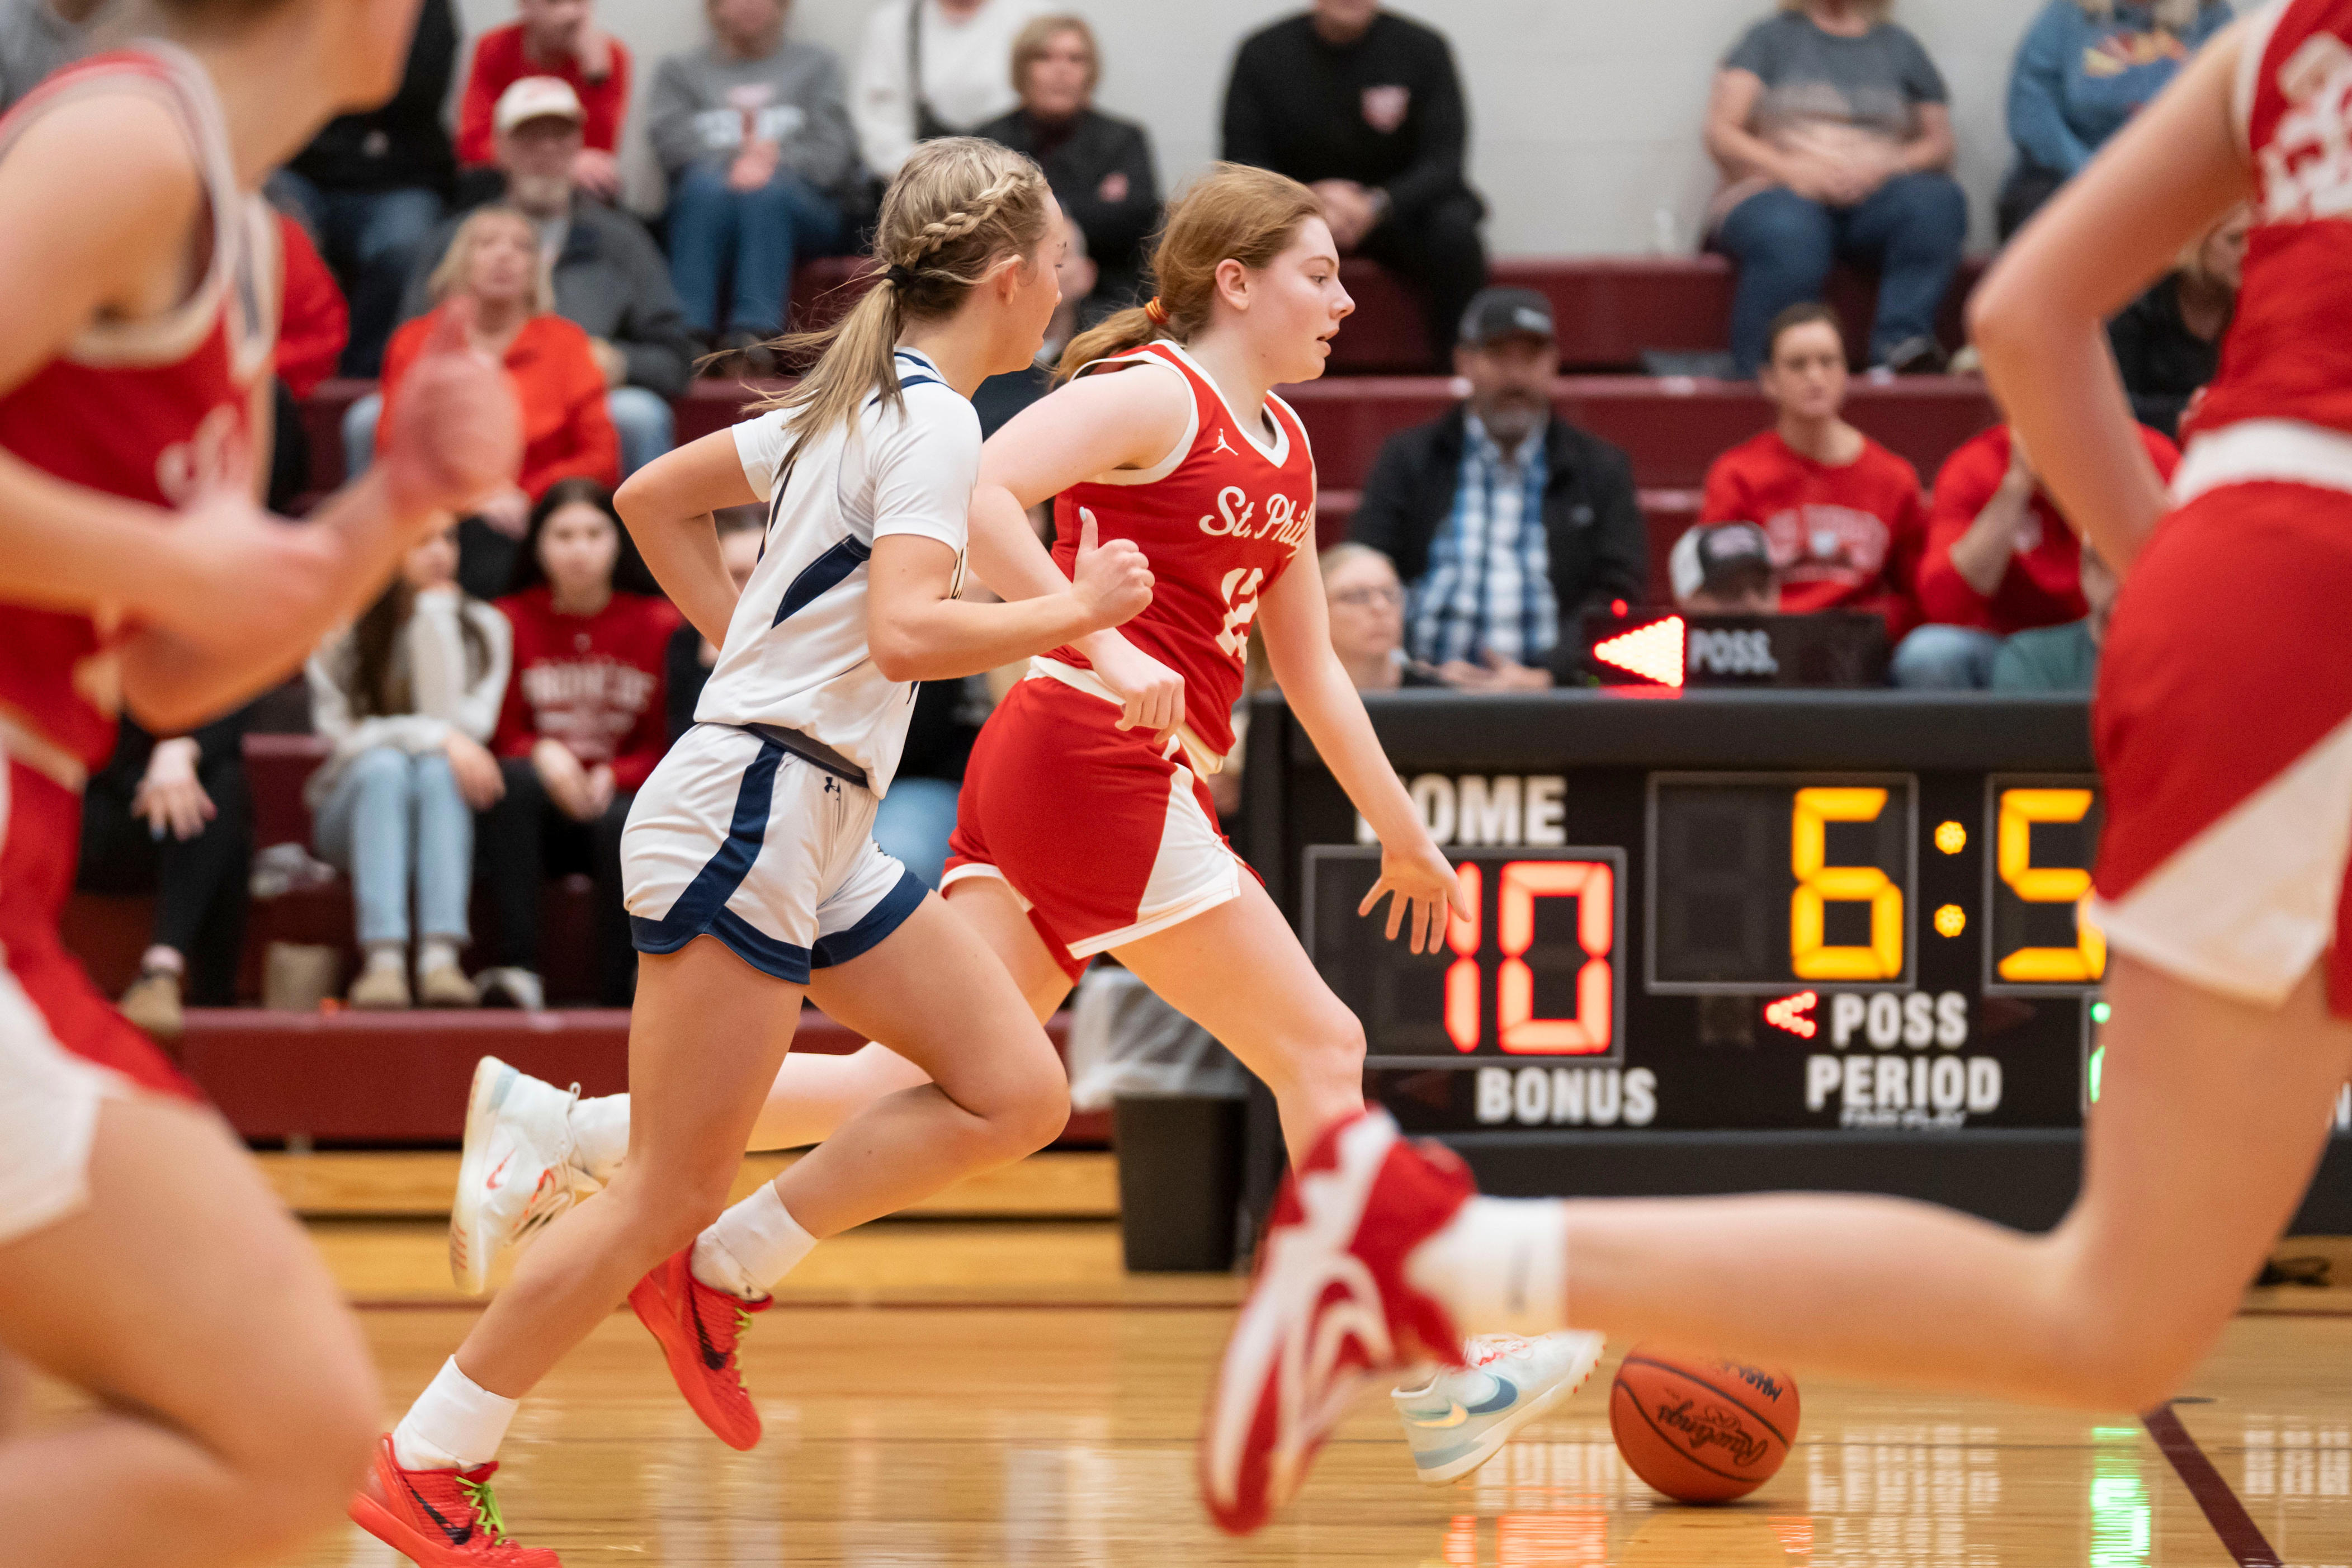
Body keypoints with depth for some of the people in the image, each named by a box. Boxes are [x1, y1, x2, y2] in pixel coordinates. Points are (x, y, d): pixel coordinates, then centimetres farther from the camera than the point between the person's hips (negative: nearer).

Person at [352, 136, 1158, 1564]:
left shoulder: (856, 402, 15)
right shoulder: (934, 424, -13)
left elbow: (653, 497, 24)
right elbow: (904, 634, -28)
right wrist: (1074, 611, -15)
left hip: (817, 834, 10)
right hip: (753, 814, -10)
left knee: (1018, 1094, 4)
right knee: (670, 1197, -7)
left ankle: (718, 1278, 8)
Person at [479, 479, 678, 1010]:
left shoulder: (657, 624, 2)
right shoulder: (511, 622, 2)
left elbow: (666, 746, 3)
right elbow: (501, 735, 2)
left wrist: (614, 778, -15)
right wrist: (541, 754, -20)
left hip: (622, 800, 0)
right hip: (540, 812, 0)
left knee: (623, 822, -35)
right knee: (516, 777, -33)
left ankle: (617, 999, -33)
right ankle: (518, 968, -42)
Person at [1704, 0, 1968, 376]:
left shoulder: (1899, 46, 21)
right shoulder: (1771, 37, 15)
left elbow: (1939, 146, 15)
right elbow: (1721, 135, 5)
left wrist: (1881, 168, -8)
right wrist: (1790, 168, -14)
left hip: (1872, 195, 2)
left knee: (1937, 200, -32)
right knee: (1788, 237, -40)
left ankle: (1901, 343, -43)